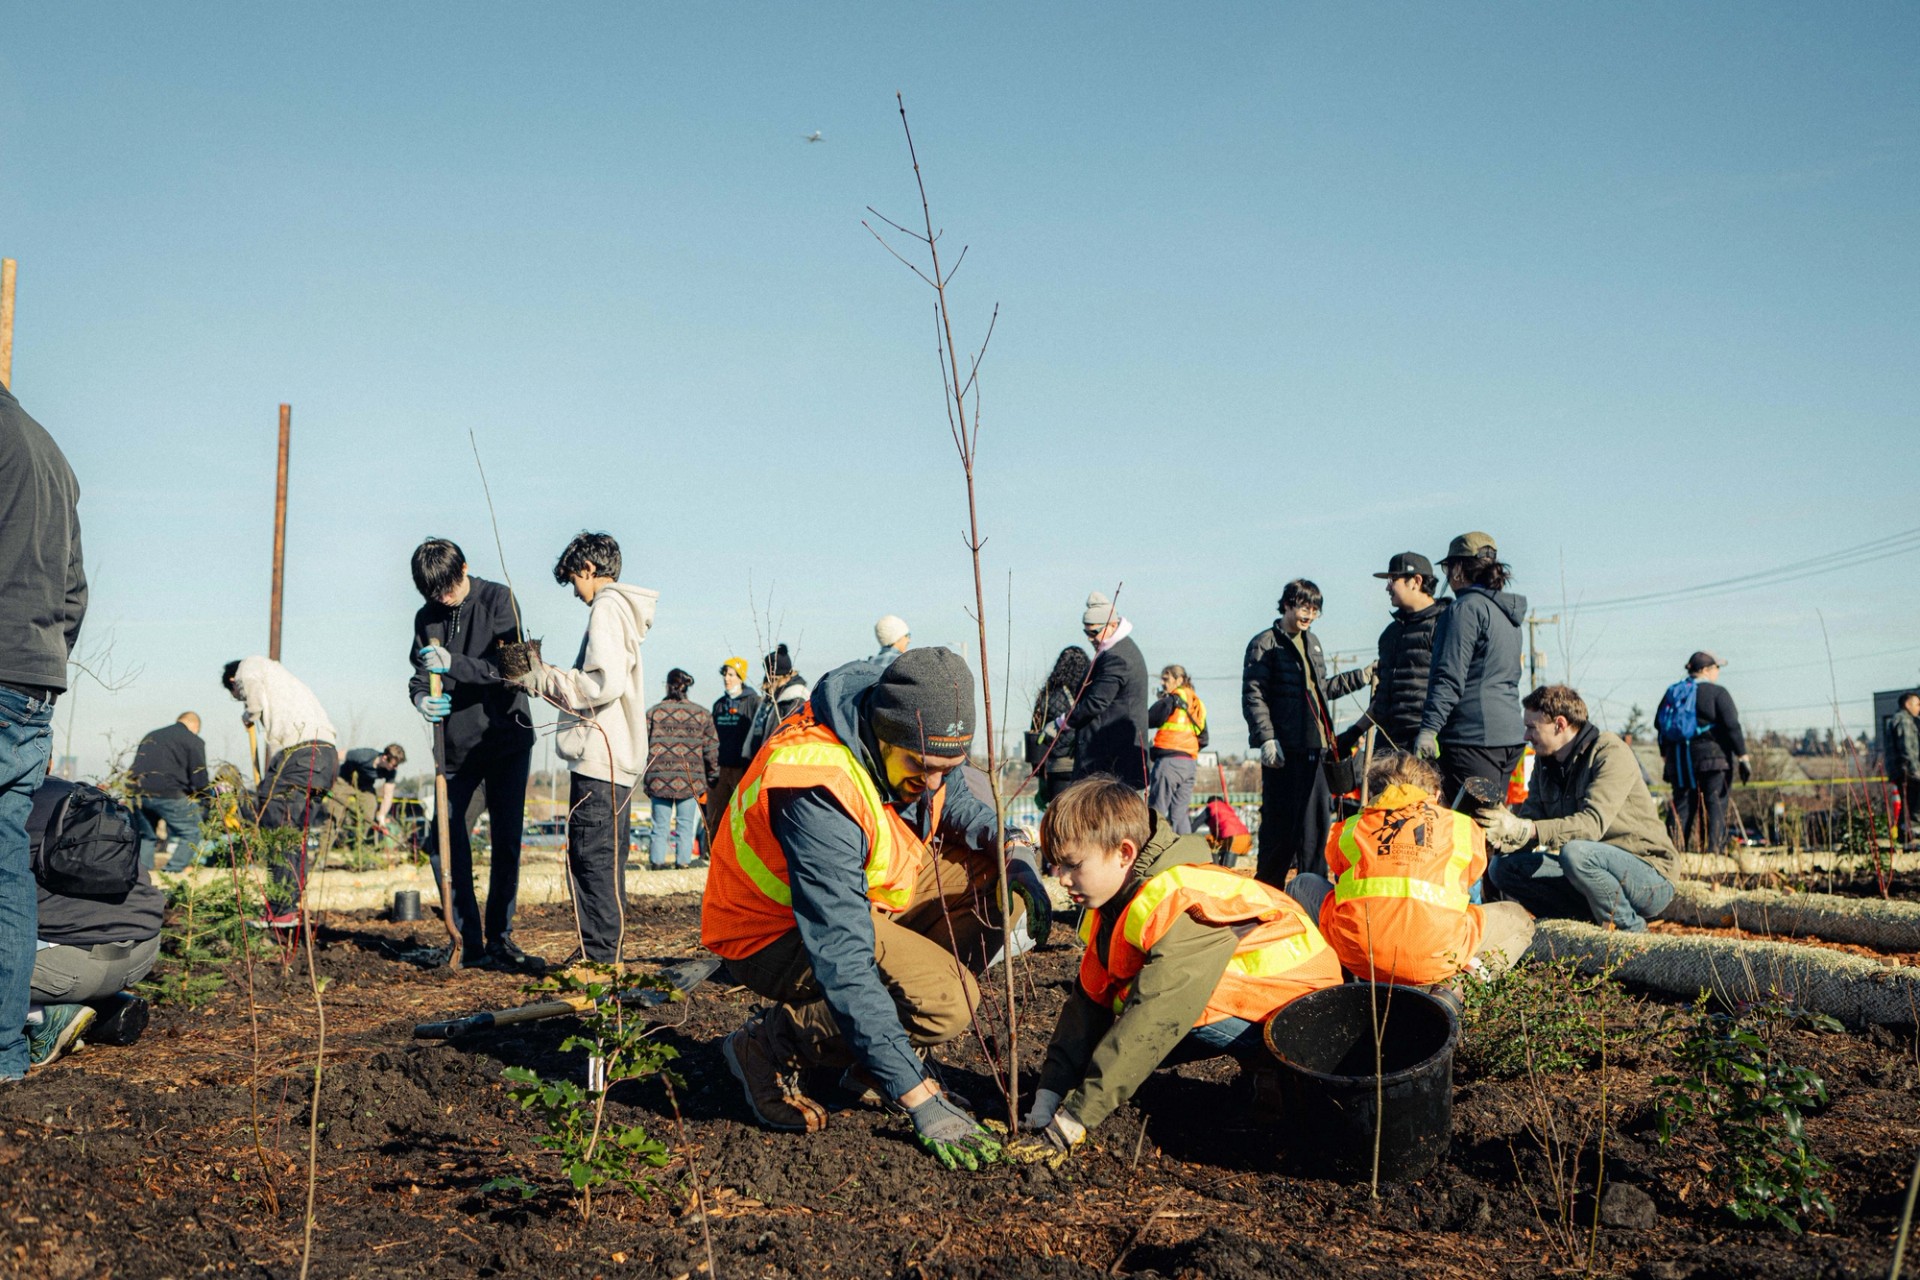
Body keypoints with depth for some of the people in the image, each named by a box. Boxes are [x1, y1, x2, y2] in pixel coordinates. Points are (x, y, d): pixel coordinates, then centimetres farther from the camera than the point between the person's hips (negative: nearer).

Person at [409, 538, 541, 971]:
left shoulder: (499, 599, -7)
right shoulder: (427, 617, 5)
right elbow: (420, 673, 9)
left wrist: (454, 664, -26)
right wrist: (421, 697, -14)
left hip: (506, 738, -3)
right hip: (456, 745, 4)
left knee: (506, 842, 1)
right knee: (445, 842, -2)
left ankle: (499, 938, 11)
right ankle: (468, 940, 8)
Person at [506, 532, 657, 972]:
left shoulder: (607, 608, -10)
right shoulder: (626, 610, 20)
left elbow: (605, 683, -21)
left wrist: (543, 679, -11)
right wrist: (547, 676, 18)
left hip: (598, 756, -10)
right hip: (620, 756, 10)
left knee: (590, 855, -7)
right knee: (607, 857, 14)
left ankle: (597, 954, -4)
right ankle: (607, 951, 20)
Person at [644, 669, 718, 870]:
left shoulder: (654, 712, 3)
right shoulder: (701, 714, 3)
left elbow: (644, 747, 3)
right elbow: (711, 749, 5)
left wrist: (645, 779, 10)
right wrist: (712, 777, 15)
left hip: (660, 778, 0)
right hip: (691, 780, 0)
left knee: (660, 825, 7)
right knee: (685, 824, 6)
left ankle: (657, 861, 6)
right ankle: (684, 861, 4)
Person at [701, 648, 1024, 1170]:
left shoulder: (909, 744, -12)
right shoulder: (817, 793, -36)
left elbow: (955, 802, 13)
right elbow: (843, 962, -38)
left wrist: (1001, 840, -11)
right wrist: (917, 1098, -38)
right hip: (777, 935, -9)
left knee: (990, 878, -6)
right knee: (944, 999, -27)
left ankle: (883, 1054, 2)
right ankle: (772, 1043, -5)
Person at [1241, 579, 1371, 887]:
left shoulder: (1312, 642, 20)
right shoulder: (1265, 644, -4)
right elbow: (1253, 695, -10)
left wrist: (1361, 676, 25)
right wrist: (1266, 737, -19)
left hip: (1315, 747, 7)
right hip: (1283, 749, -7)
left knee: (1317, 820, 7)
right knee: (1280, 820, -4)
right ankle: (1267, 889, 6)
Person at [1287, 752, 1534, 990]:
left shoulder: (1351, 827, 18)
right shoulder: (1463, 827, 17)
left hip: (1355, 954, 2)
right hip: (1434, 959, -1)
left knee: (1302, 884, 32)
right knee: (1519, 918, 27)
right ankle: (1448, 984, 0)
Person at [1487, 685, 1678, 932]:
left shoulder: (1611, 753, -15)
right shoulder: (1545, 762, 9)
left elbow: (1593, 823, -29)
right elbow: (1530, 816, 0)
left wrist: (1526, 829, -38)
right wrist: (1507, 831, -24)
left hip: (1649, 877, -7)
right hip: (1594, 866, 7)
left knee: (1575, 852, -35)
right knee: (1505, 869, -7)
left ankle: (1630, 926, -12)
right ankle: (1597, 916, -6)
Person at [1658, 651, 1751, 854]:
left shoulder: (1672, 692, 12)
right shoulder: (1717, 693, -6)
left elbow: (1658, 723, 14)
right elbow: (1732, 726, -12)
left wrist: (1666, 754, 21)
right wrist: (1743, 757, -10)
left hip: (1678, 759, 5)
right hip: (1712, 755, -5)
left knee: (1682, 805, 7)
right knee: (1715, 803, -3)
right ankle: (1715, 849, -9)